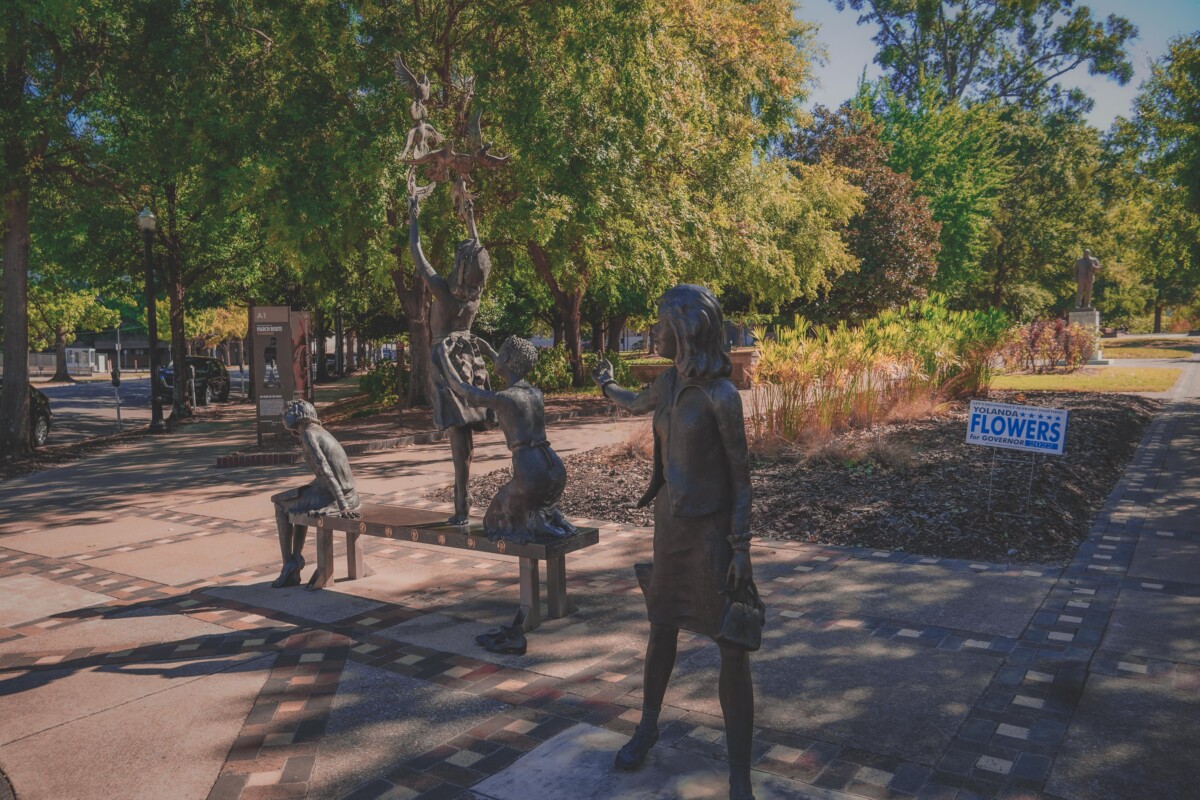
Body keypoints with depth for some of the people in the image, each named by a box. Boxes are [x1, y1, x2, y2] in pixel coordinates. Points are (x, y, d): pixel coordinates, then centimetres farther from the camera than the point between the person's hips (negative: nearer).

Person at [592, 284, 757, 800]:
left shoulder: (720, 395, -17)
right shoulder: (669, 382, 4)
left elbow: (740, 474, -12)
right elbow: (637, 405, 28)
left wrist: (741, 547, -14)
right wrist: (607, 385, 48)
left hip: (712, 530, -7)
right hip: (670, 523, 7)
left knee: (731, 648, -2)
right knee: (662, 628, 20)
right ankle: (647, 727, 40)